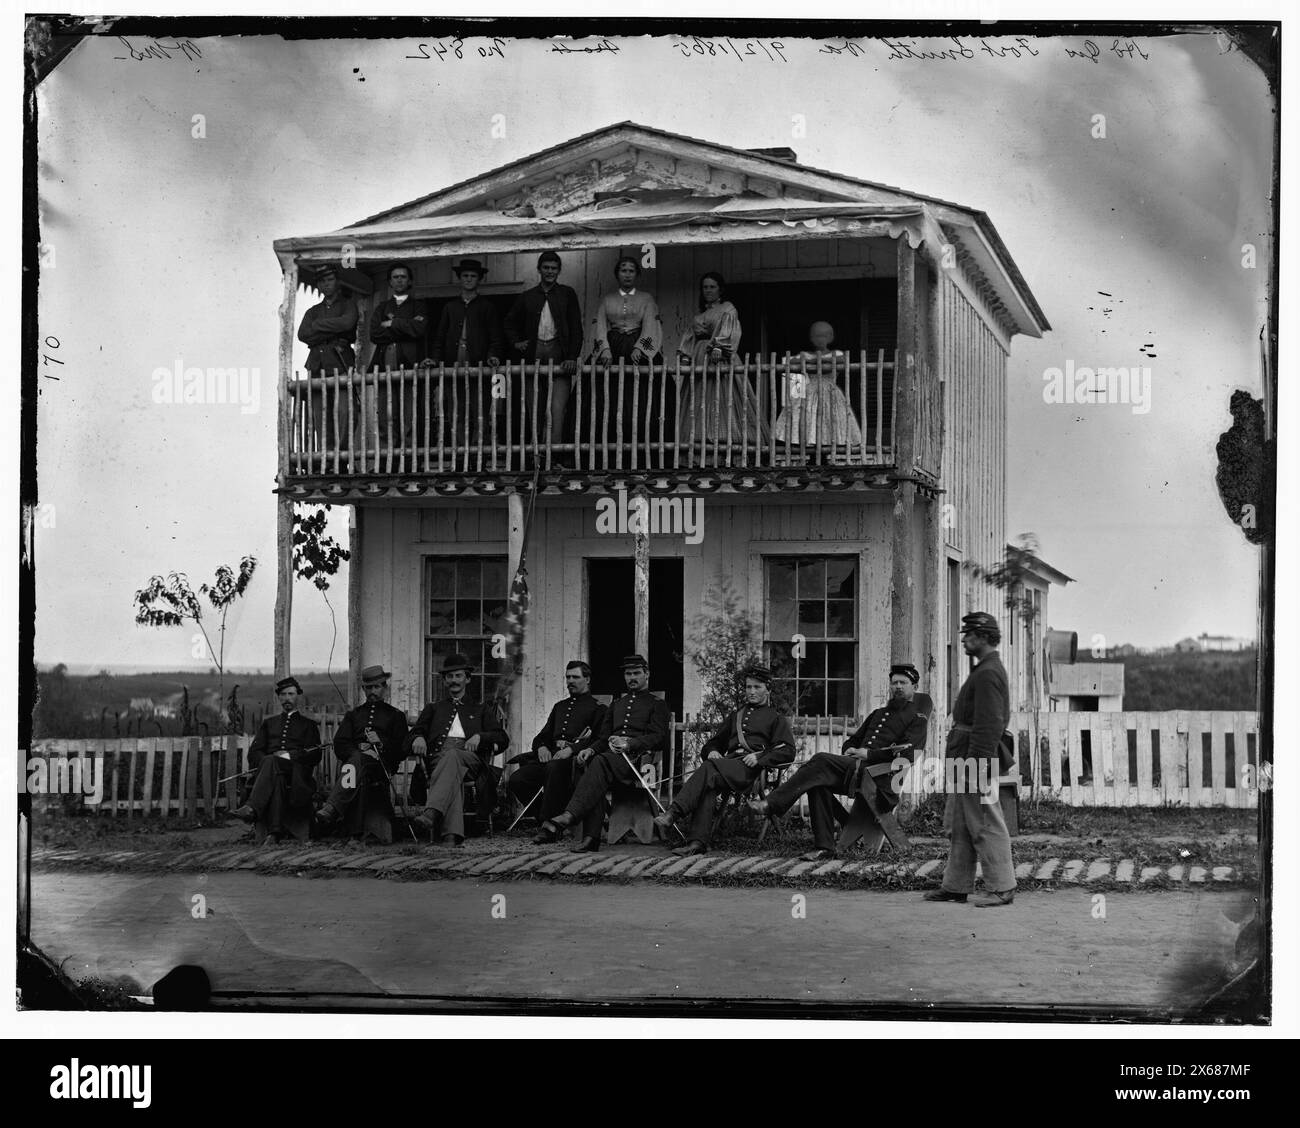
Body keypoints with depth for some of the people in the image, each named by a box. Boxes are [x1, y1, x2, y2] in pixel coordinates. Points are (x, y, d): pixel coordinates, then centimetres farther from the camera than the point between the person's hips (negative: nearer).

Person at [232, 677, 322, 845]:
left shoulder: (309, 725, 26)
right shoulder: (268, 724, 34)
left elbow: (315, 755, 10)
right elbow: (254, 753, 19)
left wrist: (289, 755, -7)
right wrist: (266, 761, -6)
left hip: (297, 772, -2)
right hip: (268, 768, 2)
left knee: (270, 762, -39)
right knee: (276, 777, -41)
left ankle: (252, 809, -60)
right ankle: (274, 832, -60)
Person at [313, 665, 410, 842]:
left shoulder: (395, 715, 25)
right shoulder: (354, 715, 31)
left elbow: (402, 751, 13)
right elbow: (339, 745, 13)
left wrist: (380, 743, -7)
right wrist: (359, 751, -9)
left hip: (382, 765, -2)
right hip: (353, 759, 2)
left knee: (357, 761, -38)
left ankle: (331, 810, -60)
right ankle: (355, 832, -58)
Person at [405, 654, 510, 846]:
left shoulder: (481, 710, 31)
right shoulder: (433, 709, 34)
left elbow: (503, 740, 15)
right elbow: (412, 735, 19)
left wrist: (479, 737, -7)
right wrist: (417, 738, -9)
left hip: (470, 759, -1)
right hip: (438, 757, 1)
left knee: (451, 757, -41)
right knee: (453, 774, -40)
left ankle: (431, 813, -64)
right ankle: (452, 835, -62)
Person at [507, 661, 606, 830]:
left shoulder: (597, 708, 9)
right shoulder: (559, 706, 31)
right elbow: (542, 736, 27)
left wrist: (571, 749, -20)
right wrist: (542, 747, 1)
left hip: (575, 758, -6)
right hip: (550, 756, 6)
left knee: (554, 768, -41)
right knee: (516, 780, -19)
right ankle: (544, 820, -8)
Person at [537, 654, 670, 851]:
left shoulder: (657, 705, 16)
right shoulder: (616, 705, 34)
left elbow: (659, 738, 0)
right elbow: (603, 737, 25)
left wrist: (630, 744, -17)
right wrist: (591, 749, 0)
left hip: (637, 756, -4)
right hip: (609, 755, 4)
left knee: (600, 762, -37)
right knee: (593, 761, -34)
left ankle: (569, 816, -55)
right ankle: (590, 837, -45)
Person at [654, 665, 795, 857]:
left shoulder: (777, 718, 18)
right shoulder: (736, 716, 35)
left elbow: (788, 751, 4)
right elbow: (714, 743, 35)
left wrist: (759, 758, -12)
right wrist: (712, 751, 9)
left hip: (750, 769, -4)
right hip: (727, 765, 5)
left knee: (708, 770, -33)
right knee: (707, 786, -32)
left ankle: (674, 813, -44)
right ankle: (697, 842, -44)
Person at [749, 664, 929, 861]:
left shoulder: (918, 718, 10)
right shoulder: (878, 713, 34)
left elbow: (906, 752, -7)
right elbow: (853, 740, 34)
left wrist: (868, 754, -12)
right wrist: (849, 752, 9)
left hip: (880, 774, -7)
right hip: (855, 766, 7)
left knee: (822, 760, -27)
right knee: (819, 782, -26)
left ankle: (772, 804, -31)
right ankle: (824, 847, -26)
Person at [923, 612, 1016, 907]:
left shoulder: (988, 674, -16)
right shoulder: (985, 670, 18)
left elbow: (989, 725, -22)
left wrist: (977, 763, -24)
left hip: (978, 760, -11)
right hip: (966, 761, 11)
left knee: (986, 827, -5)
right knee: (960, 827, 14)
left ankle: (1002, 888, 0)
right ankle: (956, 886, 19)